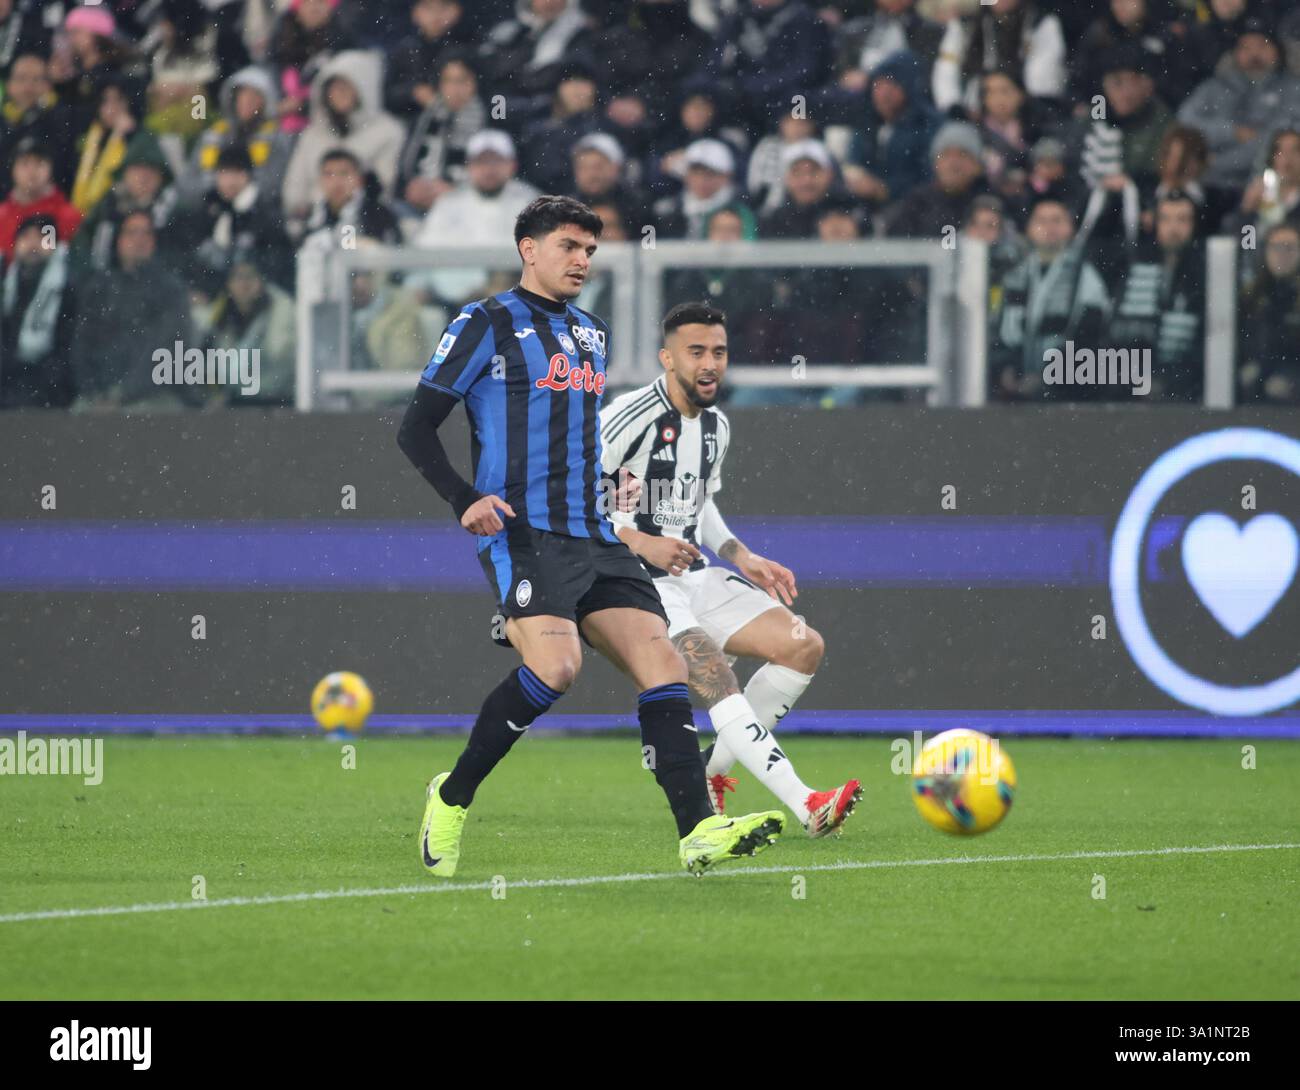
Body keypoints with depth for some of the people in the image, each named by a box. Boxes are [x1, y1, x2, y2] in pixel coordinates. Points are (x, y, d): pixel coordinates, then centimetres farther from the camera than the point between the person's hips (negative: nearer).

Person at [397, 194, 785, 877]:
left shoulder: (593, 334, 22)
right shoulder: (487, 325, 1)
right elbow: (416, 428, 0)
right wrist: (465, 500, -14)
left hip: (596, 539, 7)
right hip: (522, 533, -7)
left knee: (661, 662, -10)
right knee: (555, 664, -28)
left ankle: (697, 832, -17)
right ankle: (451, 799, -9)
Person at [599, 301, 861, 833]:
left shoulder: (716, 425, 11)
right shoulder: (630, 417, -15)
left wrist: (745, 560, 13)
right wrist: (639, 541, -25)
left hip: (696, 575, 9)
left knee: (803, 645, -3)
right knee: (718, 682, -26)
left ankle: (711, 771, 7)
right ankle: (808, 807, -34)